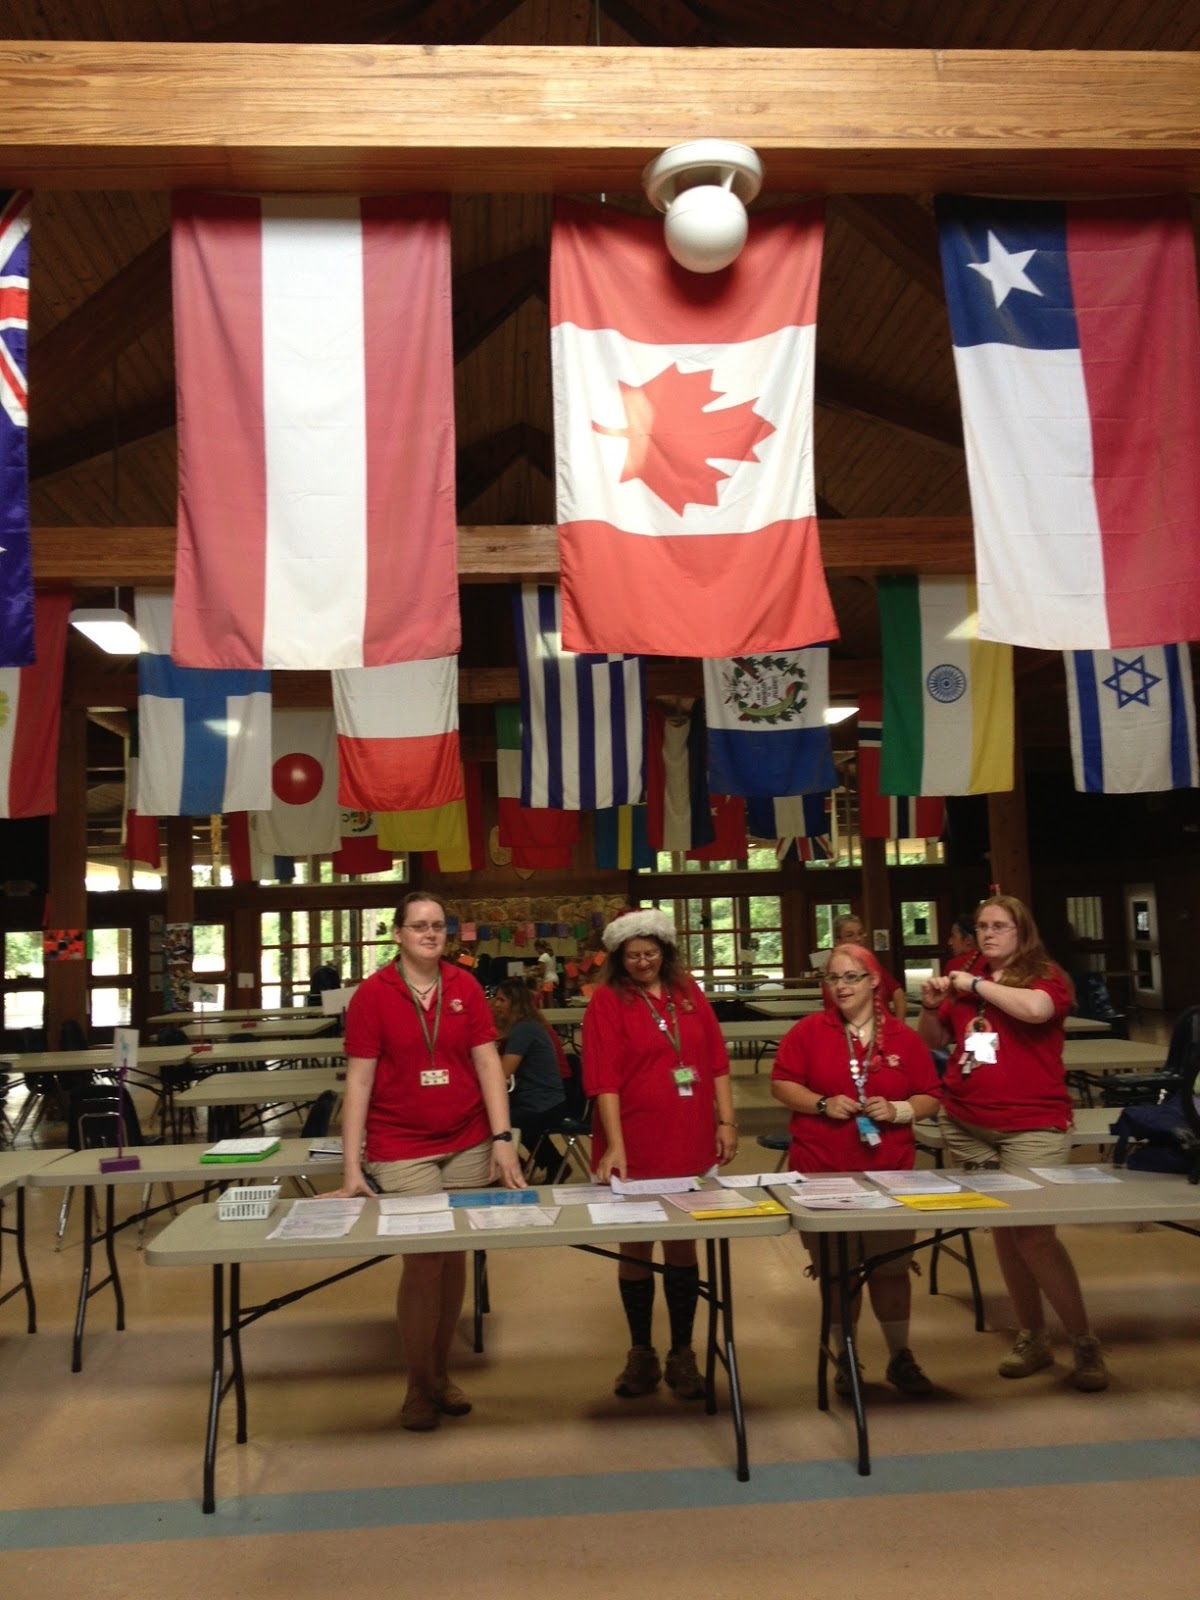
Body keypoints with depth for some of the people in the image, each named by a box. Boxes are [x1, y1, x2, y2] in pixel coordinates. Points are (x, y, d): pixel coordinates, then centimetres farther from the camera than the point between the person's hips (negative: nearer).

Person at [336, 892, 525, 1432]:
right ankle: (418, 1388, 16)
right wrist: (351, 1166, -11)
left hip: (468, 1145, 3)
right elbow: (358, 1081, -7)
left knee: (455, 1256, 11)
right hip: (401, 1152, -3)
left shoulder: (465, 987, 1)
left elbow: (488, 1064, 0)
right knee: (423, 1262, -3)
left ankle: (440, 1372, 29)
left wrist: (502, 1138, -9)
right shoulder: (372, 994, -7)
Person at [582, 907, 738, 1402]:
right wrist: (614, 1145, -20)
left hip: (687, 1143, 3)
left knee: (682, 1243, 11)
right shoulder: (607, 1001, -7)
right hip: (633, 1148, -3)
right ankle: (641, 1352, 24)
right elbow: (604, 1079, -14)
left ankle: (682, 1353, 24)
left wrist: (726, 1121, 3)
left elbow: (716, 1061, 8)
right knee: (635, 1247, 9)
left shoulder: (689, 993, 5)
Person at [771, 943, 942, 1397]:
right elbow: (781, 1084, 0)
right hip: (822, 1171, 0)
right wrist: (822, 1104, -14)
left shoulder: (903, 1038, 2)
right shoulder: (809, 1031, -1)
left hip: (889, 1172, 1)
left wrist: (898, 1110, -13)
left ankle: (900, 1357, 23)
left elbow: (930, 1099, 6)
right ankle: (844, 1357, 26)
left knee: (891, 1268, 7)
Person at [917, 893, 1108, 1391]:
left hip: (1032, 1125, -5)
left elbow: (1036, 1008, -28)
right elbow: (935, 1040, 19)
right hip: (967, 1125, 5)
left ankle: (1085, 1342, 7)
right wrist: (931, 1007, -1)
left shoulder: (1045, 975, -4)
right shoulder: (964, 980, 9)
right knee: (1003, 1231, 11)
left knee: (1033, 1233, -11)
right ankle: (1032, 1337, 25)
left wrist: (976, 985, -16)